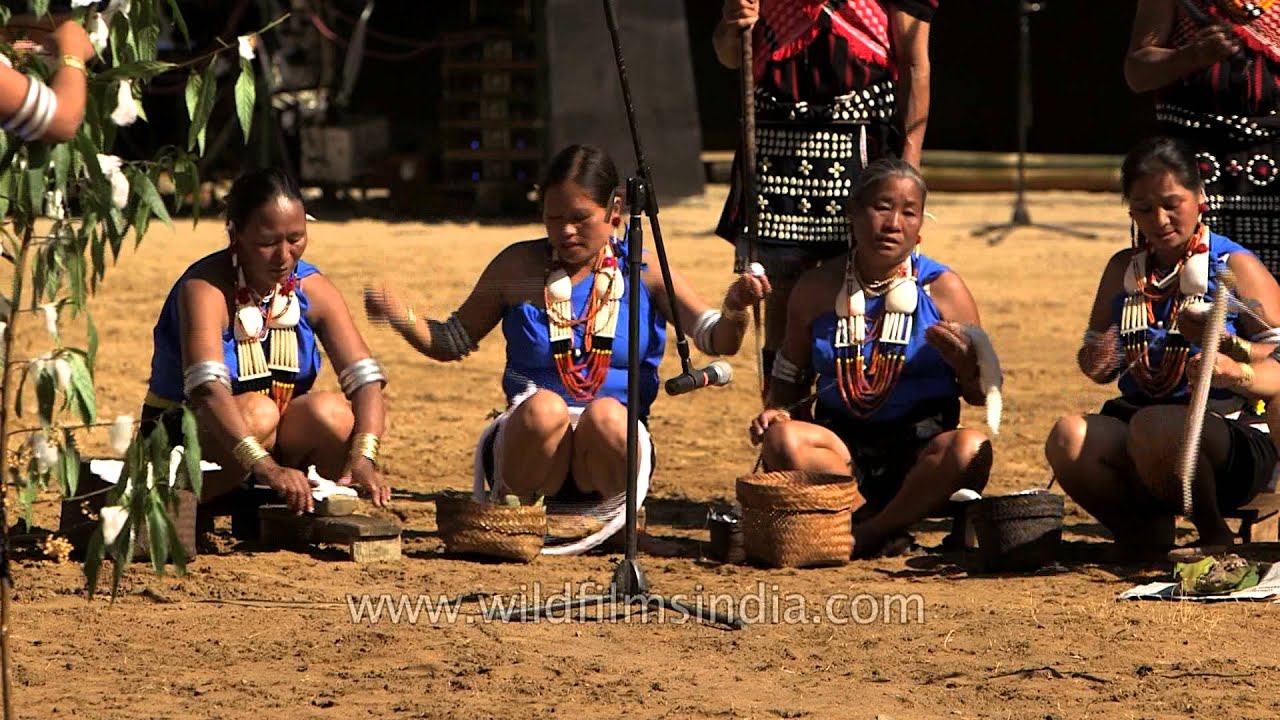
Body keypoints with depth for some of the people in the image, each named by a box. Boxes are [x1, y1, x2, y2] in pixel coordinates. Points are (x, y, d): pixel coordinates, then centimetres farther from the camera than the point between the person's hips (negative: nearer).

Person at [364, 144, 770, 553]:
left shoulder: (645, 274, 6)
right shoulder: (518, 267, 7)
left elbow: (717, 341, -2)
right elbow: (451, 343, 16)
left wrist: (734, 309, -26)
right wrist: (400, 315, -4)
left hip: (611, 447, 0)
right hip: (525, 450, 0)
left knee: (606, 415, -34)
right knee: (544, 407, -34)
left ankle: (617, 525, -10)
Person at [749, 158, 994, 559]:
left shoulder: (943, 289, 2)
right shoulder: (817, 289, 6)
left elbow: (982, 395, 5)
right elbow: (791, 378, 17)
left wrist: (965, 364, -18)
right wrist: (777, 410, -6)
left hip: (920, 455, -1)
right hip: (843, 451, 1)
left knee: (971, 450, -33)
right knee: (781, 440, -29)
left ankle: (868, 533, -22)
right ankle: (888, 530, -23)